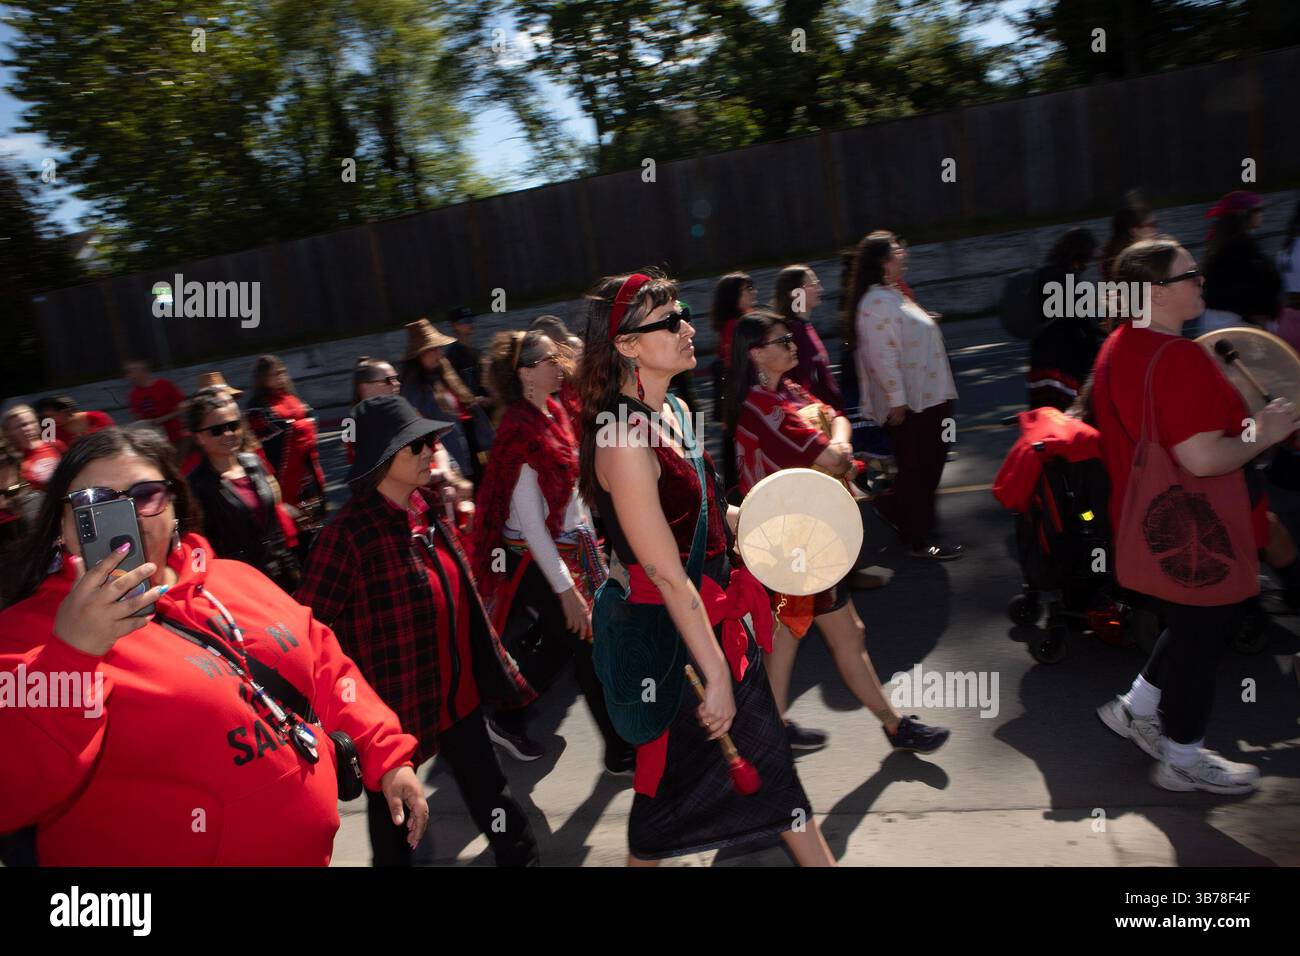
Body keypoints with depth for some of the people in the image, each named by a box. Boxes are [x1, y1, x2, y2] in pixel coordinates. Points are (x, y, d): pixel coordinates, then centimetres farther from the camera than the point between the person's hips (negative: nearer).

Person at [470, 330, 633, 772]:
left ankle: (508, 721, 37)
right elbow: (529, 523, -22)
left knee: (554, 643, 18)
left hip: (569, 547, 9)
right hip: (537, 558, -9)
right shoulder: (521, 430, -21)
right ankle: (619, 753, 14)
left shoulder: (553, 413, 6)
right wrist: (566, 589, -23)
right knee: (588, 647, -1)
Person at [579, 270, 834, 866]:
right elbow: (668, 577, -26)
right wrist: (714, 676, -23)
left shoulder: (674, 410, 3)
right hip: (669, 636, -9)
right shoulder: (623, 438, -26)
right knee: (672, 774, 14)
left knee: (768, 756, 21)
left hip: (716, 618, 9)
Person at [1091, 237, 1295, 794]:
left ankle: (1135, 708, 36)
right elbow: (1203, 459, -31)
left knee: (1191, 626, 26)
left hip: (1148, 526, 9)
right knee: (1203, 638, 9)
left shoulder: (1117, 347, 4)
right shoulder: (1179, 358, -27)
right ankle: (1182, 758, 27)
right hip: (1195, 535, -9)